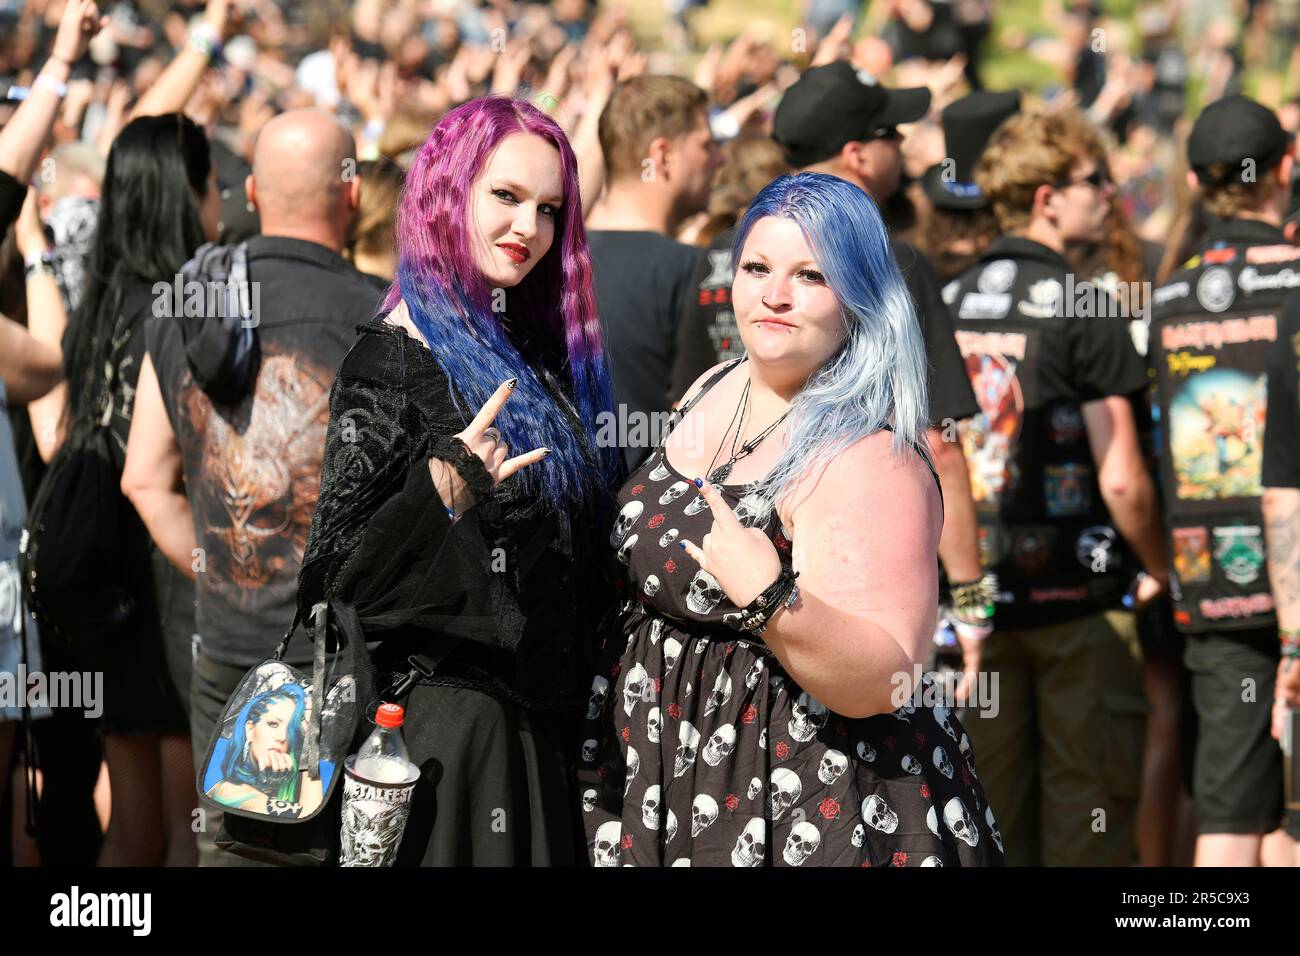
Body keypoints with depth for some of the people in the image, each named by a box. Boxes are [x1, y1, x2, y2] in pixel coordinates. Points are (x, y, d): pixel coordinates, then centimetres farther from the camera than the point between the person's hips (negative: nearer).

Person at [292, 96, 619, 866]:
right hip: (448, 709, -7)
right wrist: (445, 485, -32)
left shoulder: (540, 352, 12)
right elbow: (345, 571, -18)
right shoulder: (395, 361, -11)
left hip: (544, 716, 7)